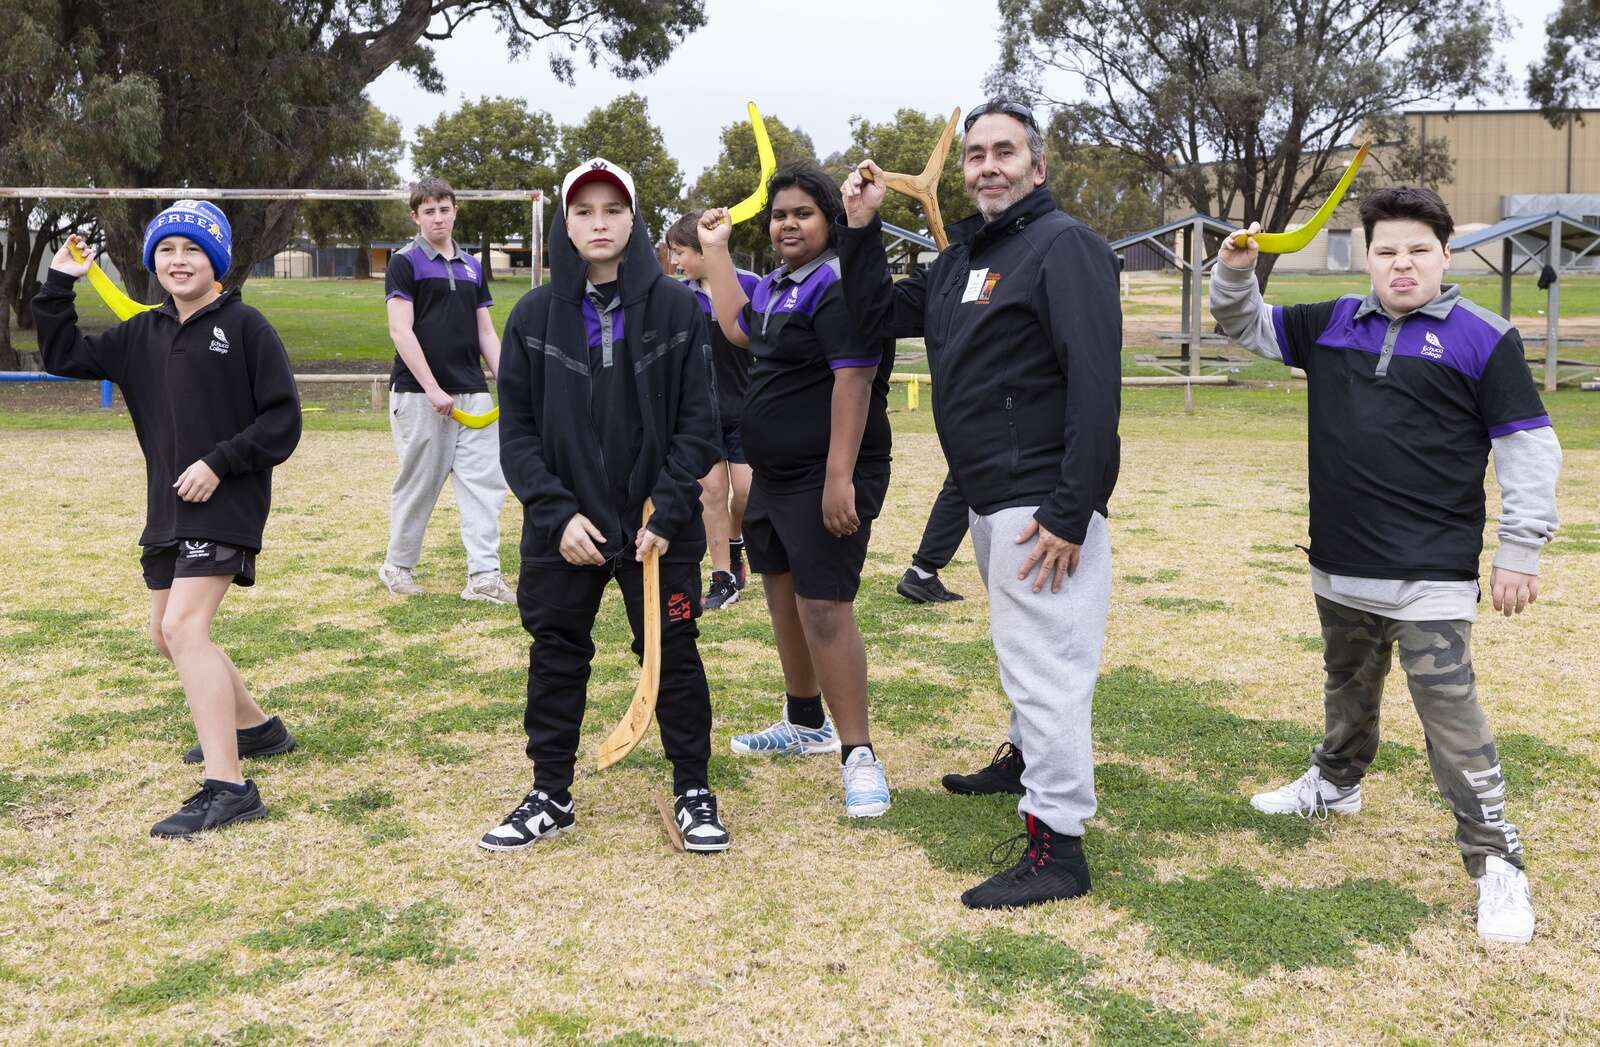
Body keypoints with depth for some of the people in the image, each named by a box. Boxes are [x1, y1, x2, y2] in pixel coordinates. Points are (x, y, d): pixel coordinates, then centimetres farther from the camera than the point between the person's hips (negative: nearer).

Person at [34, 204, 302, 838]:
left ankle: (227, 788, -23)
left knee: (184, 626, -21)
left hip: (227, 506, -8)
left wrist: (220, 462, -18)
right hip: (167, 509, 8)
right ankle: (255, 728, 36)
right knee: (168, 636, 16)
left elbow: (282, 421, -10)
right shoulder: (142, 335, 12)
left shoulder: (244, 326, -7)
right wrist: (58, 284, 7)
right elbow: (63, 356, 14)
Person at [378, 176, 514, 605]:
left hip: (472, 392, 5)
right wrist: (432, 389, -17)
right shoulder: (405, 263, -2)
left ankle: (483, 576, -3)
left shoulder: (472, 267, 15)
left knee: (484, 480, -3)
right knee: (418, 482, 2)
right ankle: (398, 566, 20)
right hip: (419, 392, -5)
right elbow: (401, 331, -10)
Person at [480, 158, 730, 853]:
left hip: (659, 528, -1)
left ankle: (692, 789, 24)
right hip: (562, 529, 2)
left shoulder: (675, 308, -2)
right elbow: (517, 430, 0)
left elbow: (697, 423, -4)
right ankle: (551, 796, 27)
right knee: (555, 659, 11)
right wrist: (556, 513, -11)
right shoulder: (535, 315, 1)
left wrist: (667, 515, -13)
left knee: (674, 656, 7)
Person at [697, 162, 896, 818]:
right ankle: (806, 723, 35)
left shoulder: (838, 285, -16)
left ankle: (858, 755, -5)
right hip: (774, 476, 11)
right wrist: (715, 248, 29)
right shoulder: (779, 284, 14)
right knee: (783, 597, 18)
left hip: (826, 481, -10)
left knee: (824, 609, -13)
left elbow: (853, 381, -24)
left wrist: (839, 481, -29)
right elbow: (739, 329, 31)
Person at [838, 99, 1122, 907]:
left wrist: (1069, 513, -24)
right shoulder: (962, 257, 16)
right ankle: (1027, 759, 45)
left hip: (1041, 508, -9)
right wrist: (861, 229, 8)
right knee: (1021, 650, 25)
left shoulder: (1065, 247, -12)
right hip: (988, 502, 9)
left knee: (1045, 664, -7)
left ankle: (1056, 847, 0)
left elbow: (1095, 385, -20)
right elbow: (875, 317, 23)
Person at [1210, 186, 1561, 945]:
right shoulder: (1331, 326, 6)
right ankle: (1336, 782, 47)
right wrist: (1234, 273, -6)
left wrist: (1520, 548, -8)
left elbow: (1530, 447, -5)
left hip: (1432, 575, -5)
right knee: (1348, 687, 25)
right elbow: (1246, 328, 15)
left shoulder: (1483, 339, -7)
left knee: (1452, 717, -7)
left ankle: (1495, 861, 2)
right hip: (1341, 567, 6)